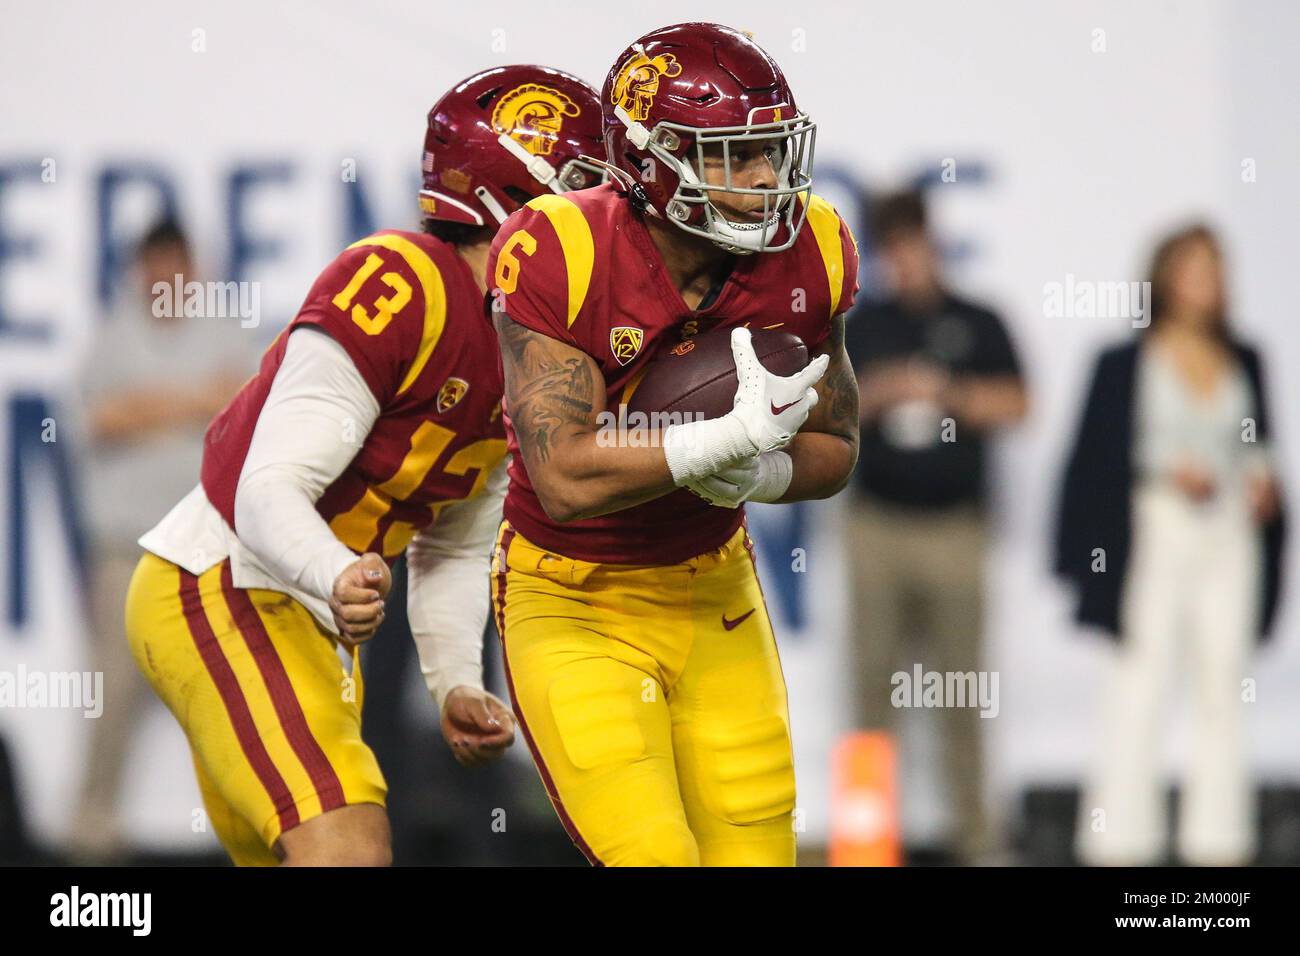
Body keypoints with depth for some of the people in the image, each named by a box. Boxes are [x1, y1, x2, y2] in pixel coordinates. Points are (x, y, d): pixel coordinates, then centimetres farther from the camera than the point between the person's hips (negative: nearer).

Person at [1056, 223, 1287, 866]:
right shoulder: (1126, 363, 0)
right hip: (1154, 533, -4)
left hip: (1229, 535, 4)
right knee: (1140, 680, -9)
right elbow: (1099, 455, -3)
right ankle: (1120, 841, -8)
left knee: (1222, 683, 3)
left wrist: (1260, 475, -1)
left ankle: (1217, 837, 5)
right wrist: (1165, 472, -15)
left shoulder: (1242, 362, 13)